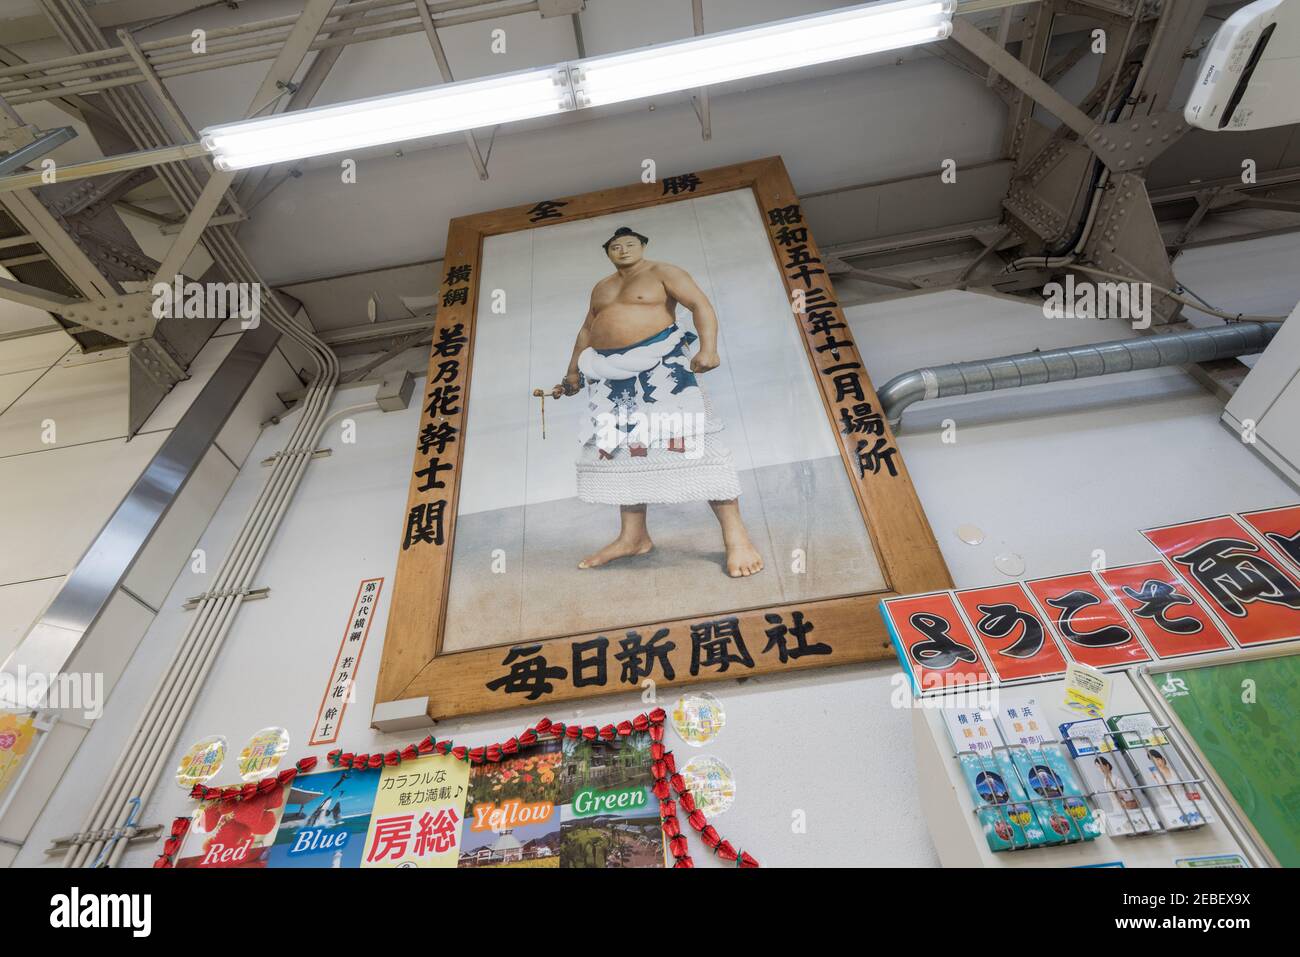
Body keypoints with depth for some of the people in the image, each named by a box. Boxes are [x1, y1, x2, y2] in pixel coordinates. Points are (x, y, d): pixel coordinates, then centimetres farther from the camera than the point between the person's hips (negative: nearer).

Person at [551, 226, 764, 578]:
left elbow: (700, 305, -8)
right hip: (612, 373, 7)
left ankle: (735, 535, -17)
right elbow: (586, 330, 31)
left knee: (688, 437, -17)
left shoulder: (663, 272, 5)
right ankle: (633, 537, 7)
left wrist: (708, 348, -24)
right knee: (620, 447, 1)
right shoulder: (601, 288, 23)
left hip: (659, 363, -7)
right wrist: (572, 372, 23)